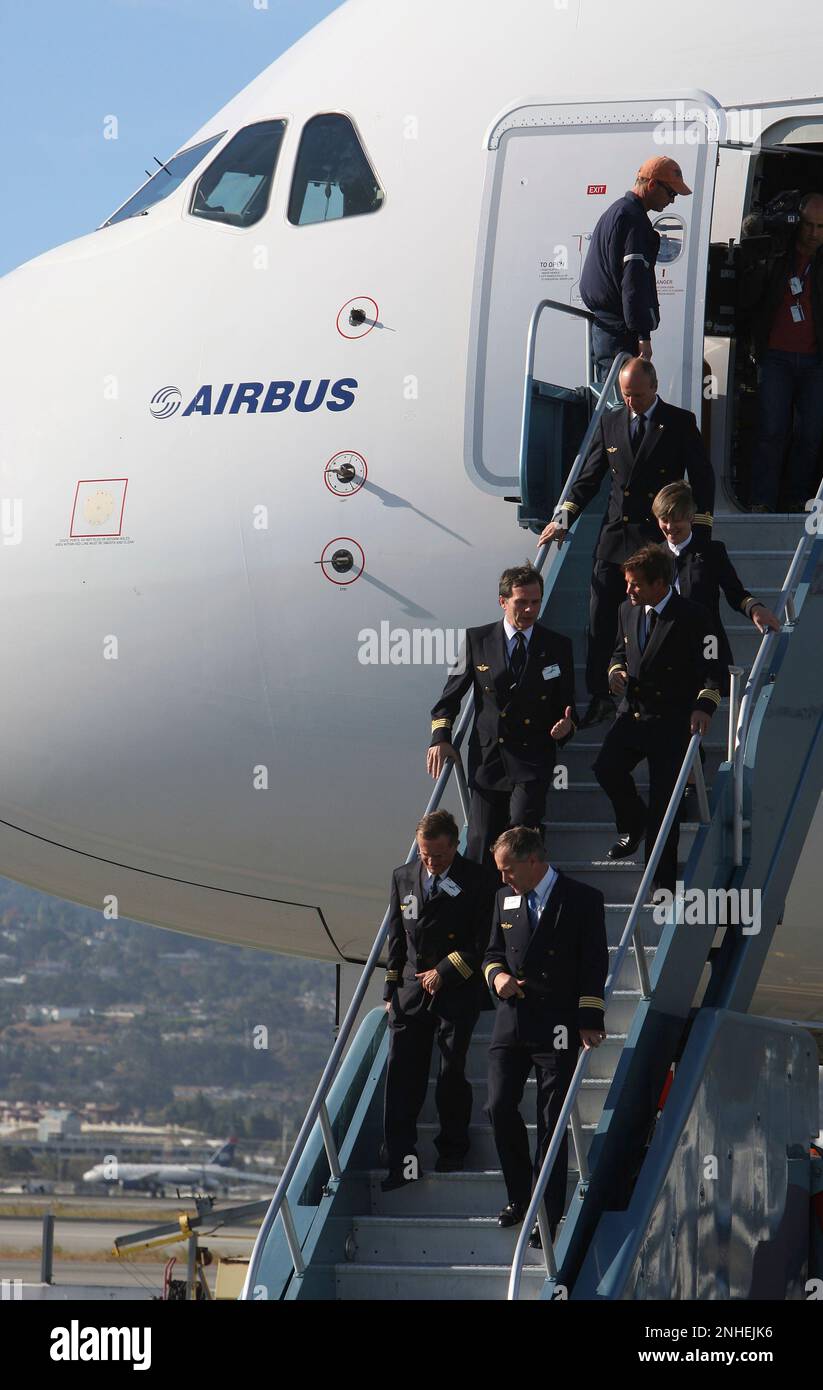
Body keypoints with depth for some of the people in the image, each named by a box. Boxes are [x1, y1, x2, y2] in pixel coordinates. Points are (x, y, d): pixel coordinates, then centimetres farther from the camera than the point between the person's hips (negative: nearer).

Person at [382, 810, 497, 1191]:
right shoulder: (403, 878, 8)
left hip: (457, 993, -3)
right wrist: (391, 992, 10)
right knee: (402, 1077, -4)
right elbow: (396, 940, 14)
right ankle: (401, 1162, -3)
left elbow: (482, 943, -5)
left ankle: (452, 1152, 20)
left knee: (451, 1076, 1)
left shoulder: (478, 882, -4)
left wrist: (444, 971, -10)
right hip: (411, 993, 3)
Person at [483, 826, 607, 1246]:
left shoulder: (583, 899, -4)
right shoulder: (505, 899, 11)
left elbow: (595, 963, -4)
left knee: (551, 1123, -2)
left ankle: (547, 1215, 3)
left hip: (558, 1026, -5)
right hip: (511, 1022, 5)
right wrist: (497, 975, -4)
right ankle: (519, 1195, 17)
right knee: (500, 1107, -4)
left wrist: (589, 1020, -10)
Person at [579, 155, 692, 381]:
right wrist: (643, 336, -21)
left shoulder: (614, 211, 21)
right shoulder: (633, 219, -12)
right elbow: (634, 283, -19)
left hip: (602, 326, 10)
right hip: (620, 334, -10)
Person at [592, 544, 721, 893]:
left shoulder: (693, 618, -12)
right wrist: (616, 669, -2)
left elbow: (711, 668, -13)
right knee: (606, 767, -17)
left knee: (663, 801, -4)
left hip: (672, 719, -5)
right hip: (632, 711, 5)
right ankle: (633, 824, 14)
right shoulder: (628, 610, 7)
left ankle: (662, 882, 6)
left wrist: (704, 705, -31)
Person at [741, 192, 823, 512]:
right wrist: (765, 264, -12)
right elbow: (746, 299, -1)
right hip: (776, 356, -1)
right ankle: (762, 503, -5)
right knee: (772, 433, -8)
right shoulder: (775, 255, 5)